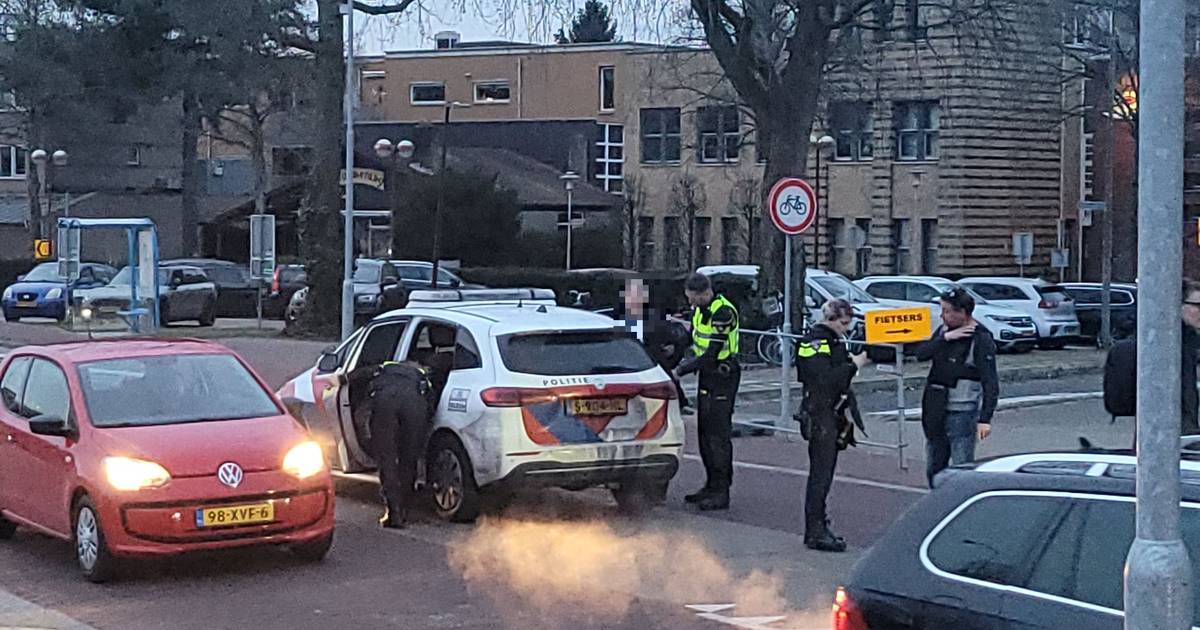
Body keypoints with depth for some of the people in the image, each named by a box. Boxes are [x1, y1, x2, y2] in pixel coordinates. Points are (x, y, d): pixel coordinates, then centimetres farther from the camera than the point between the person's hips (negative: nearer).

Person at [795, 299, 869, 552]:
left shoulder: (835, 341, 18)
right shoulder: (814, 342, -12)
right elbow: (825, 378, -23)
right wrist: (853, 365, -20)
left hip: (833, 414, 10)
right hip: (819, 414, -10)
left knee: (825, 472, 11)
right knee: (821, 473, -9)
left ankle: (818, 528, 16)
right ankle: (815, 532, -8)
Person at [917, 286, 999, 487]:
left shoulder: (981, 339, -13)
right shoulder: (944, 330, 9)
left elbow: (991, 382, -17)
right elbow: (921, 354, -3)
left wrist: (985, 419, -25)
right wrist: (944, 338, -17)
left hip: (962, 412, -8)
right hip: (935, 411, 8)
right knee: (934, 469, 16)